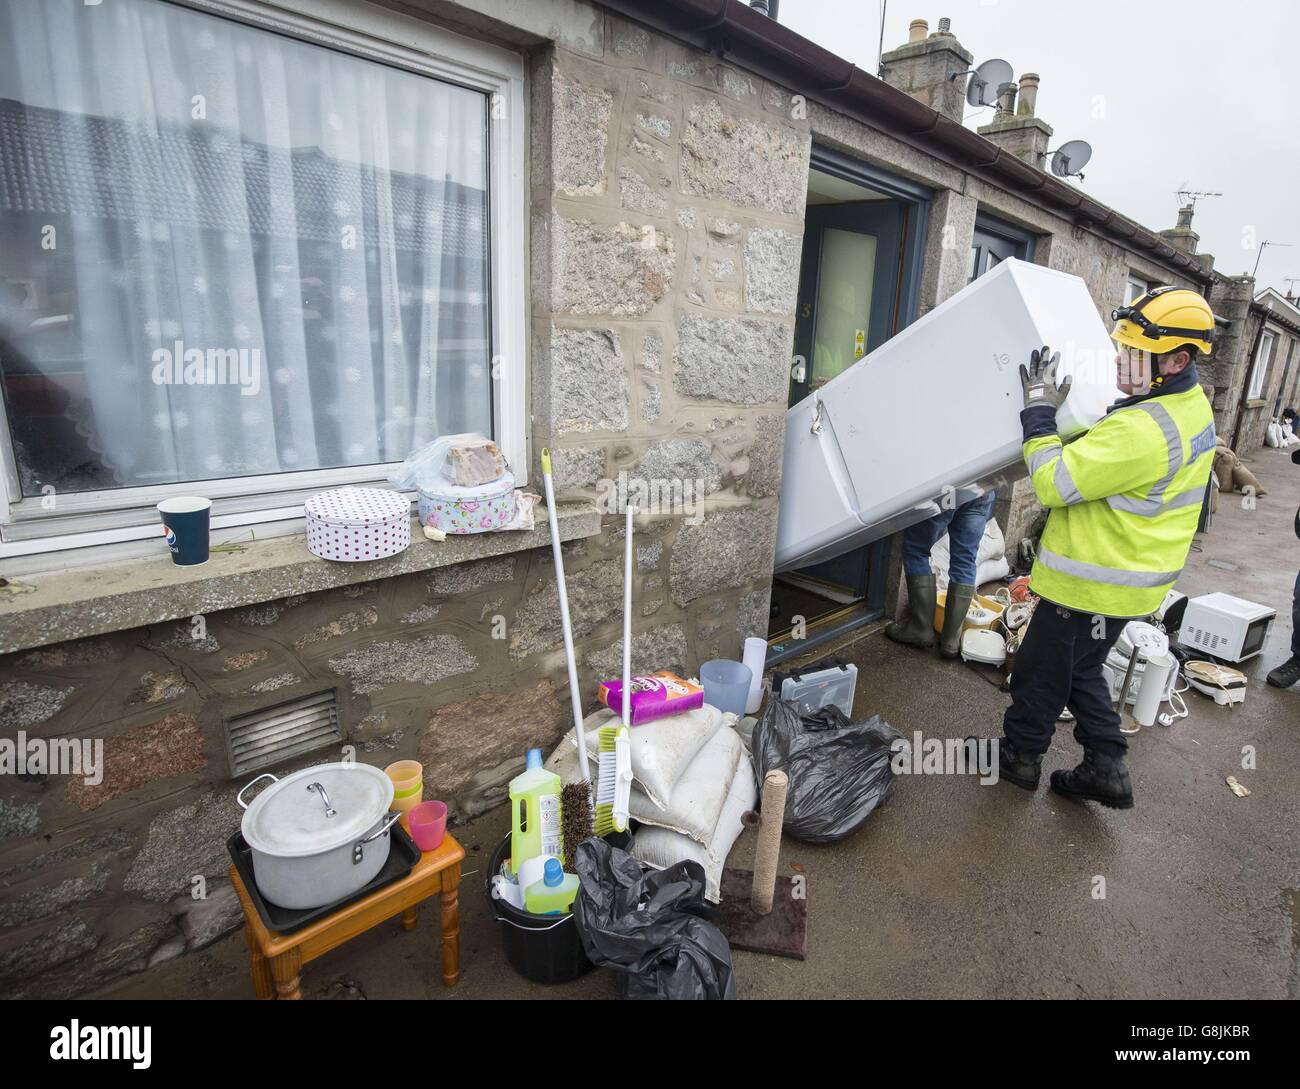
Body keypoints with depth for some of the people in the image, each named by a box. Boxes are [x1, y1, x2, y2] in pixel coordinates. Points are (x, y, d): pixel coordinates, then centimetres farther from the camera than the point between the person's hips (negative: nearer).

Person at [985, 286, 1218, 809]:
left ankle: (1019, 755, 30)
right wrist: (1060, 415, 2)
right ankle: (1106, 768, 32)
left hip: (1092, 585, -10)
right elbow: (1103, 457, 14)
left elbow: (1054, 484, -28)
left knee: (1040, 671, 11)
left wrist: (1040, 411, -22)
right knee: (1082, 672, 24)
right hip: (1132, 576, 10)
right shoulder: (1191, 406, 4)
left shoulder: (1142, 431, -30)